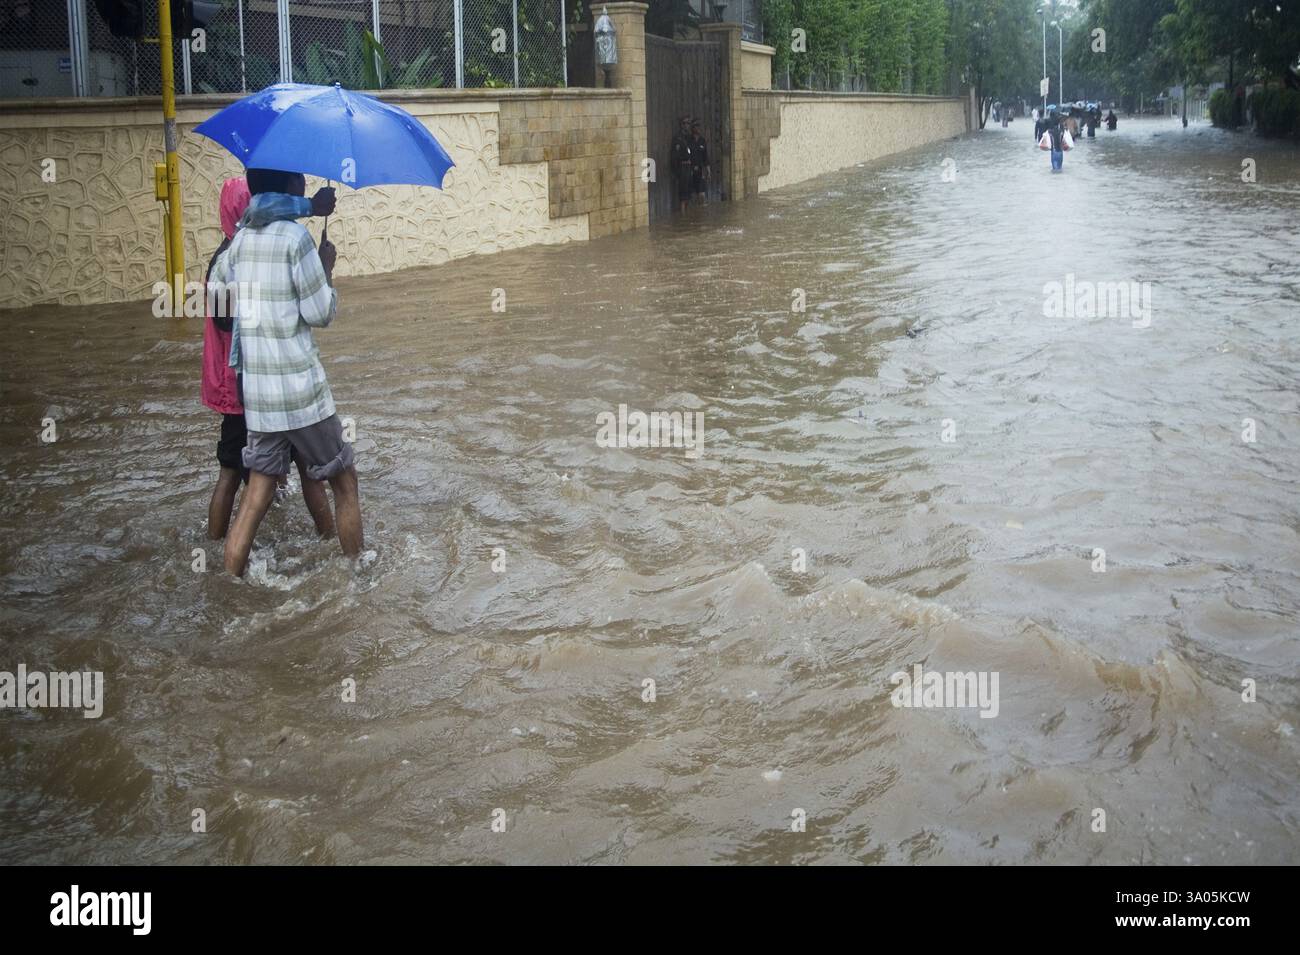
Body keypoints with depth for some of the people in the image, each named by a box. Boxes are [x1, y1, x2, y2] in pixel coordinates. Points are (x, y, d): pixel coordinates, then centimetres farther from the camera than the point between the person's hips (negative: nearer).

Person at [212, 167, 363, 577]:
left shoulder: (240, 239, 6)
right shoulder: (295, 237, -13)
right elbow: (321, 313, -11)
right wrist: (326, 267, 4)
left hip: (255, 392, 6)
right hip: (299, 389, -6)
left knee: (258, 490, 11)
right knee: (344, 481, 11)